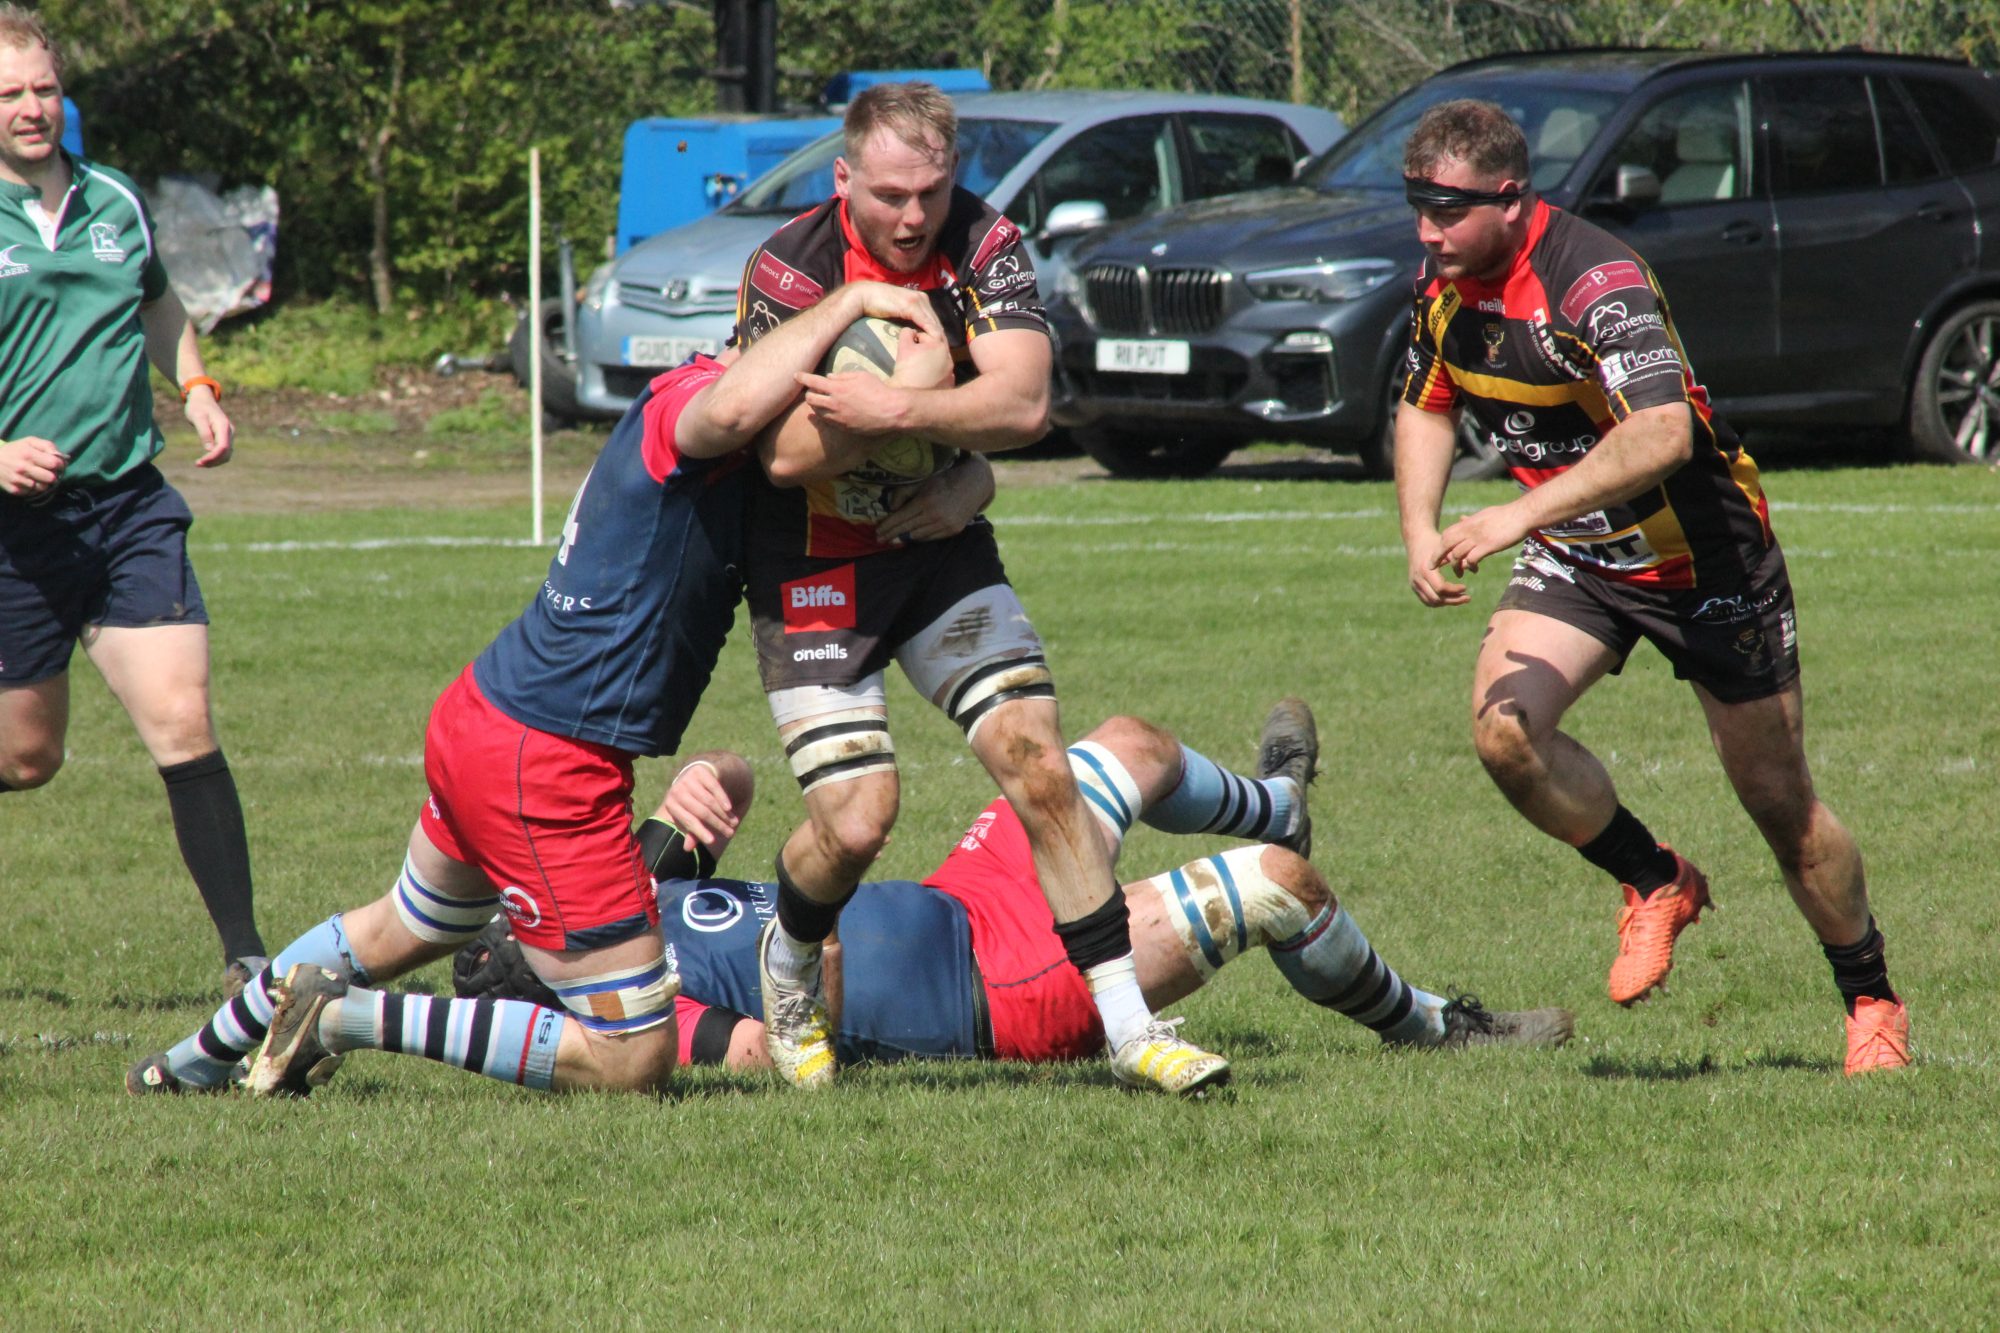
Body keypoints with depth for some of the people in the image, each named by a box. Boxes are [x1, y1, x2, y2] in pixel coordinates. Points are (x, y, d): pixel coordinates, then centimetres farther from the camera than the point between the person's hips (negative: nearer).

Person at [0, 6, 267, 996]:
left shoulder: (115, 202, 8)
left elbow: (157, 303, 29)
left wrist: (196, 387, 12)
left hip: (129, 505, 3)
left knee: (181, 722, -10)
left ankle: (245, 959, -12)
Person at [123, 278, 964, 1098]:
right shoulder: (683, 398, -16)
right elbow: (730, 409, -45)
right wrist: (847, 303, -34)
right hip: (544, 764, -11)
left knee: (405, 929, 38)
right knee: (633, 1059, -6)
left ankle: (199, 1059, 54)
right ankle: (349, 1018, -4)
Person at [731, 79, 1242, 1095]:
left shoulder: (983, 247, -11)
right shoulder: (790, 270, -19)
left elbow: (1022, 406, -23)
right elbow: (784, 456, -25)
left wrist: (894, 411, -37)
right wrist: (941, 413, -25)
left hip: (943, 551, 3)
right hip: (814, 569, -3)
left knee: (1038, 766, -7)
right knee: (855, 820, -13)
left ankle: (1130, 1028, -2)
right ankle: (787, 968, 21)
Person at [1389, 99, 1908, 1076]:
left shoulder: (1593, 283, -29)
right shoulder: (1445, 284, -5)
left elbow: (1664, 430, -43)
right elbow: (1427, 405, 13)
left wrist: (1524, 513, -48)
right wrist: (1421, 533, -3)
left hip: (1704, 557, -6)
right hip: (1576, 558, 6)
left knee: (1781, 804, 3)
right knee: (1504, 723, -21)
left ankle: (1872, 1003, 24)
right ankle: (1654, 884, 3)